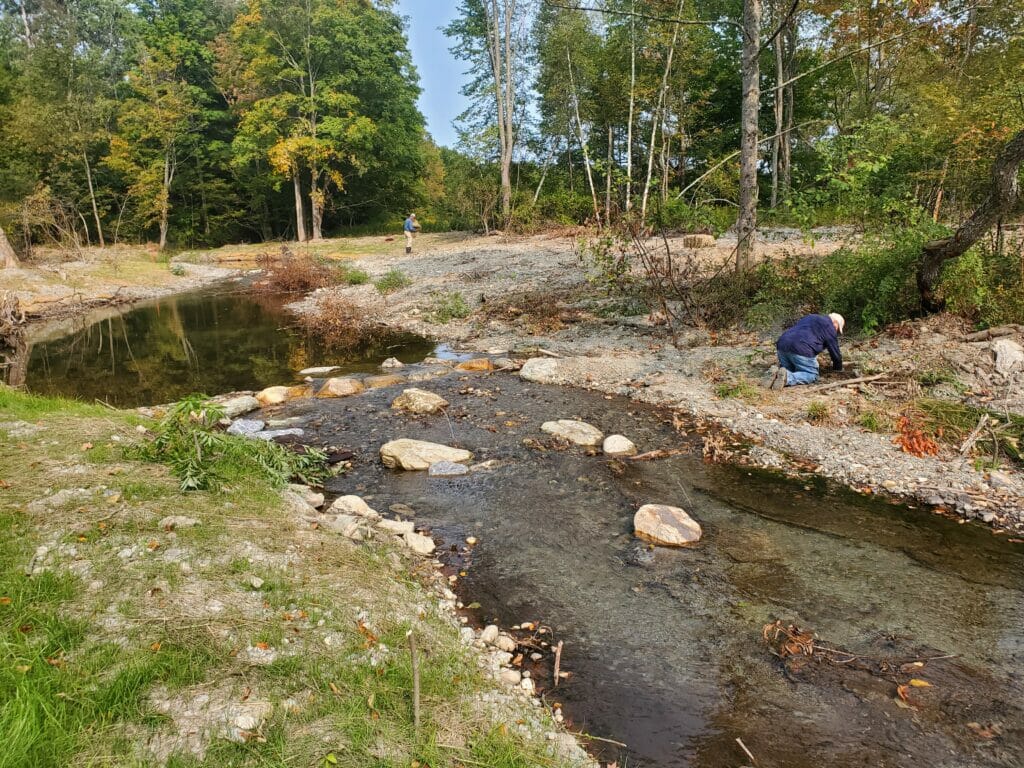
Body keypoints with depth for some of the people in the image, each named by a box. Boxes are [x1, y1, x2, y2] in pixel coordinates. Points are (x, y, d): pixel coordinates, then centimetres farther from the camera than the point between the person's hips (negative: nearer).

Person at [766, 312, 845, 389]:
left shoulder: (810, 318, 34)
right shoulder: (829, 326, 11)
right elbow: (834, 349, 14)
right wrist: (838, 368, 31)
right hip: (801, 350, -7)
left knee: (791, 372, 22)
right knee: (812, 375, 3)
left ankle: (776, 373, -10)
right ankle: (787, 378, -22)